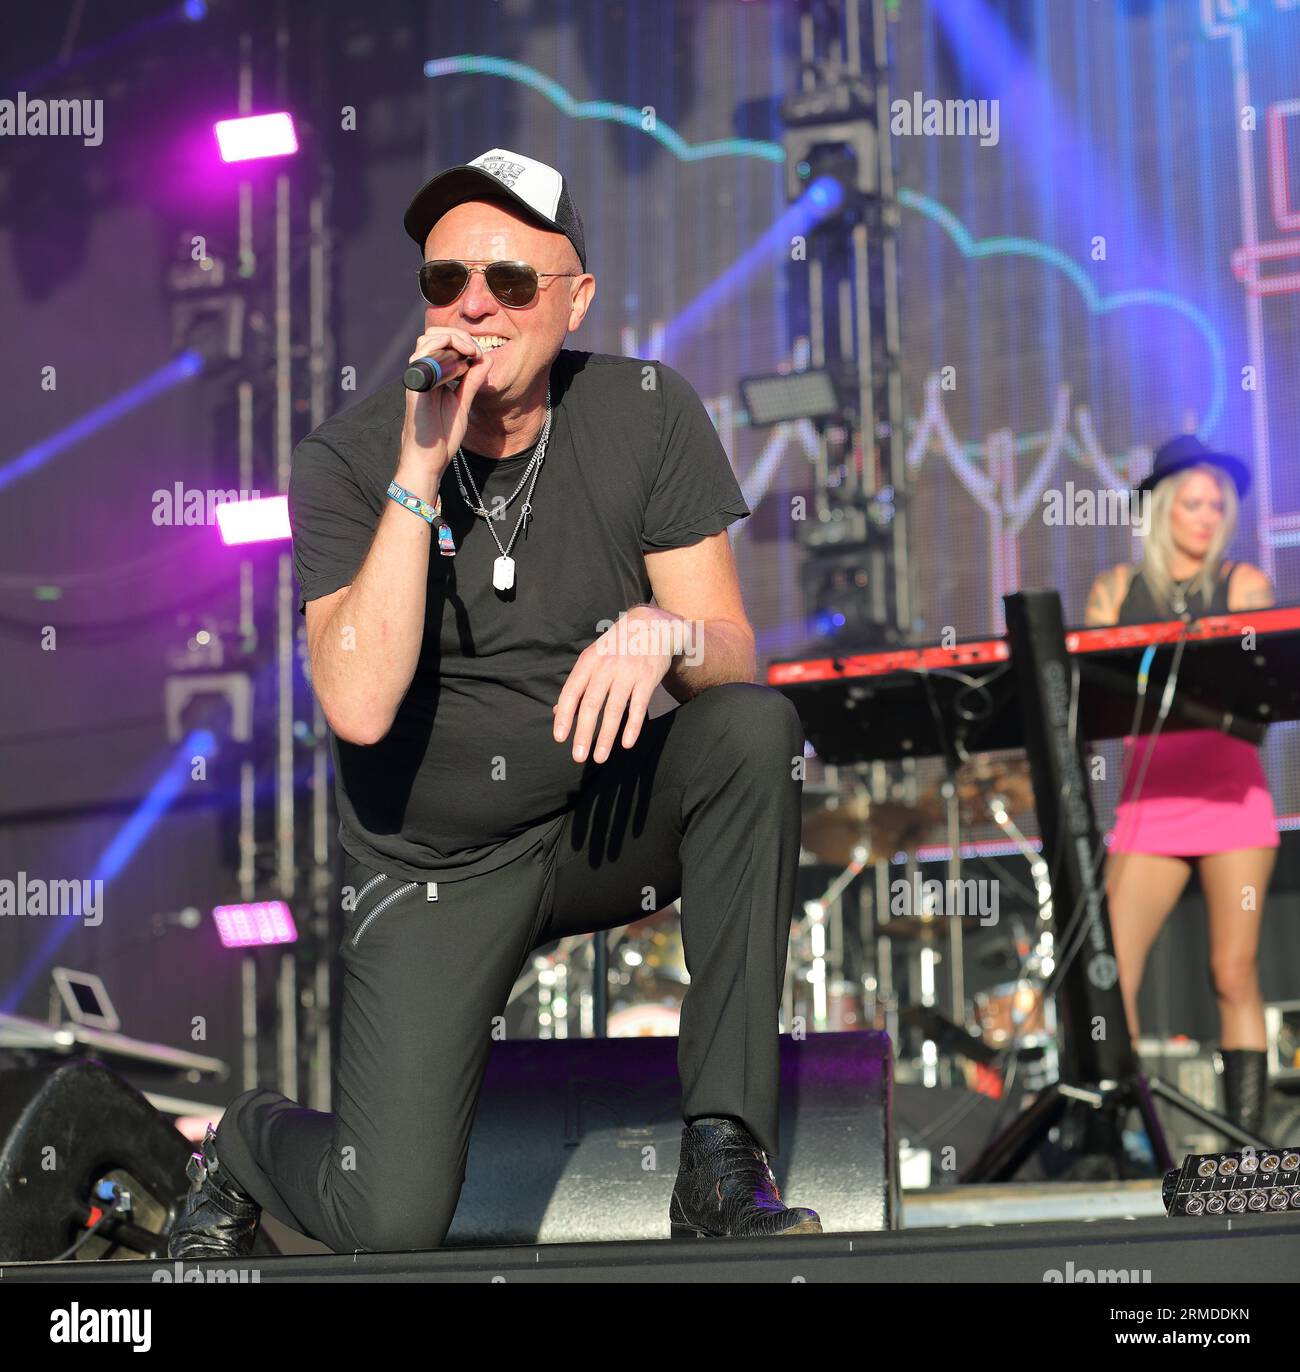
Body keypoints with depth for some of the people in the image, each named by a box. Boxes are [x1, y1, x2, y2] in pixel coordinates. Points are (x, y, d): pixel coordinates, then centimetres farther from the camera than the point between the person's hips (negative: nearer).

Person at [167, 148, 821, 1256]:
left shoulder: (646, 411, -5)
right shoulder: (346, 461, -10)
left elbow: (734, 653, -7)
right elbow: (360, 706, -24)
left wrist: (664, 632, -32)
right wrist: (420, 469, -27)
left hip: (613, 819, 3)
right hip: (438, 864, -2)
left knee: (757, 725, -30)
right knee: (389, 1223, -19)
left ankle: (725, 1163, -23)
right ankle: (251, 1142, 21)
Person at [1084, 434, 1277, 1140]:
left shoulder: (1242, 583, 9)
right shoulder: (1118, 589, 13)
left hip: (1228, 790, -1)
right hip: (1148, 796, 1)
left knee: (1235, 973, -3)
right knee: (1108, 976, -9)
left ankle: (1247, 1141, 2)